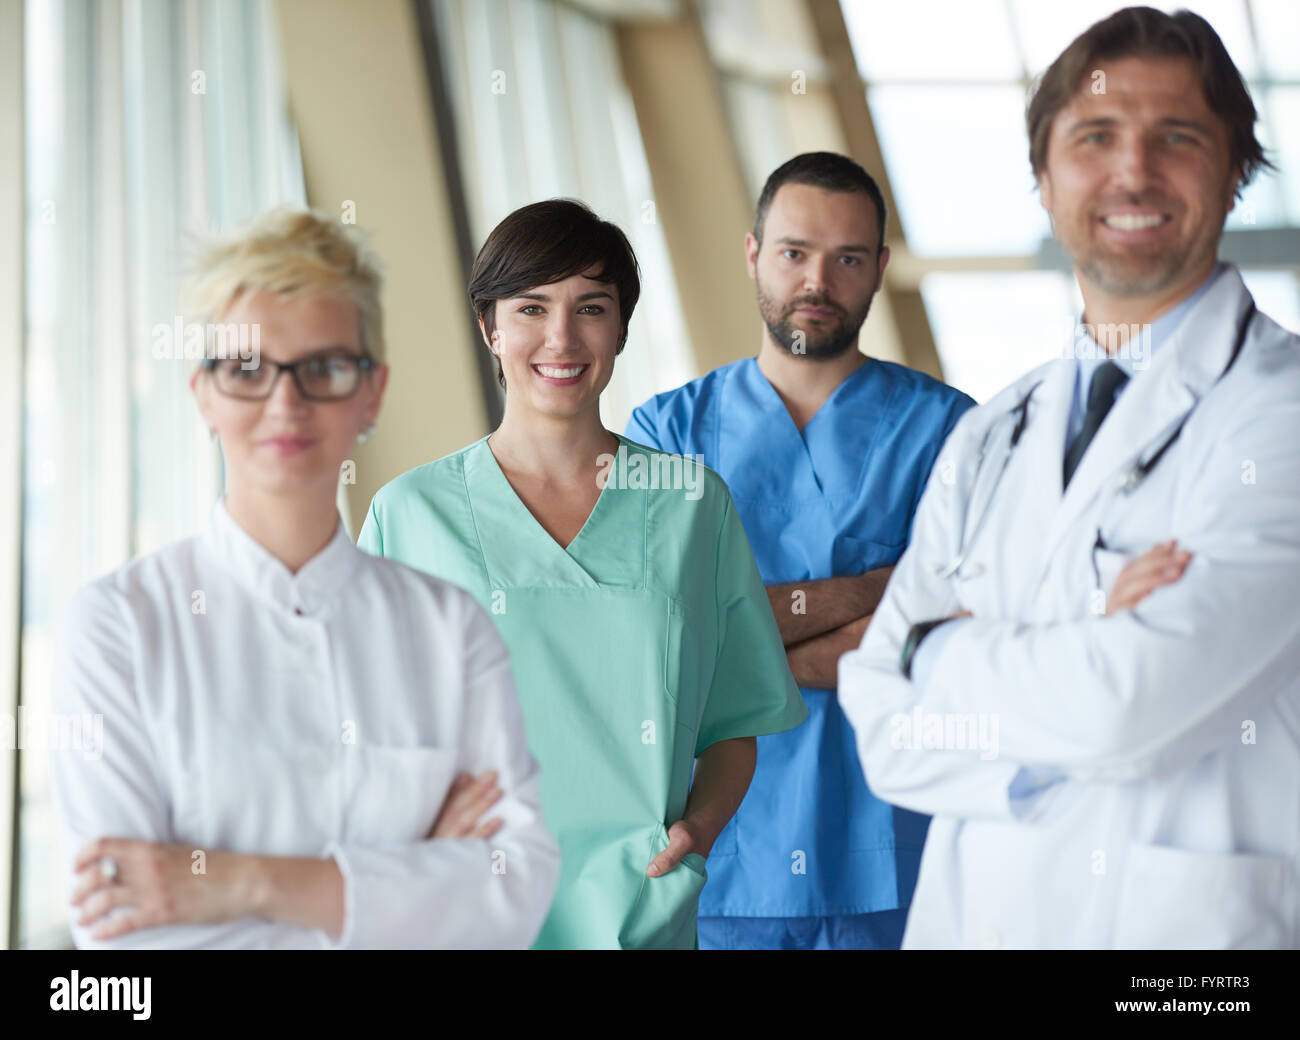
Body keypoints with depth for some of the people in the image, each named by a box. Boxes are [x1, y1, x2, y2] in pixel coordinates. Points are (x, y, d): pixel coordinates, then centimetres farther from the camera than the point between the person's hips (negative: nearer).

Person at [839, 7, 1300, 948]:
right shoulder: (987, 443, 6)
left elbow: (1126, 700, -23)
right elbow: (889, 734, -3)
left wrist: (944, 647, -6)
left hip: (1197, 916, -4)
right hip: (969, 914, 5)